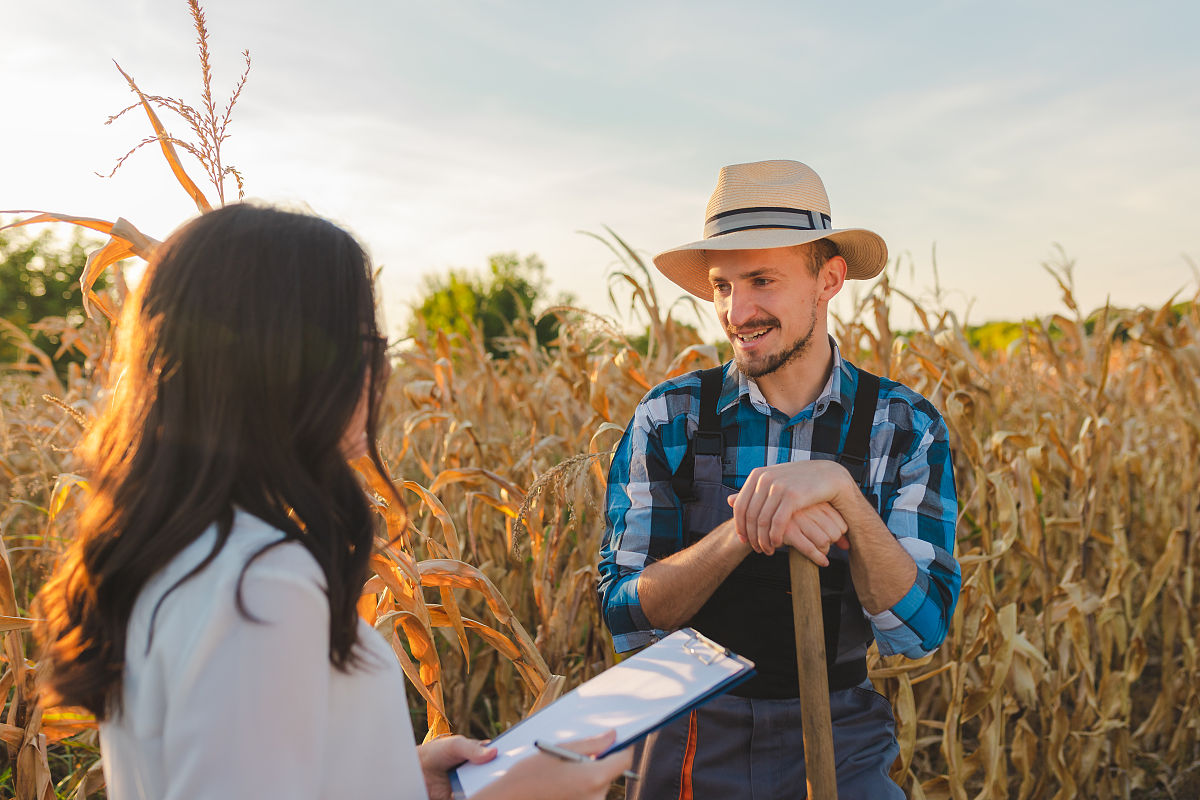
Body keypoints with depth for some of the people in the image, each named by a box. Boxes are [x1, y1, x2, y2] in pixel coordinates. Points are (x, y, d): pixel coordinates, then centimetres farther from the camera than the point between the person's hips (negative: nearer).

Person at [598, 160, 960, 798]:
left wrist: (842, 492, -26)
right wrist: (744, 528, -24)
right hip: (694, 740, 1)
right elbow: (625, 618, -8)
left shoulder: (905, 429, -5)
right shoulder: (668, 418, -5)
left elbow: (919, 631, -11)